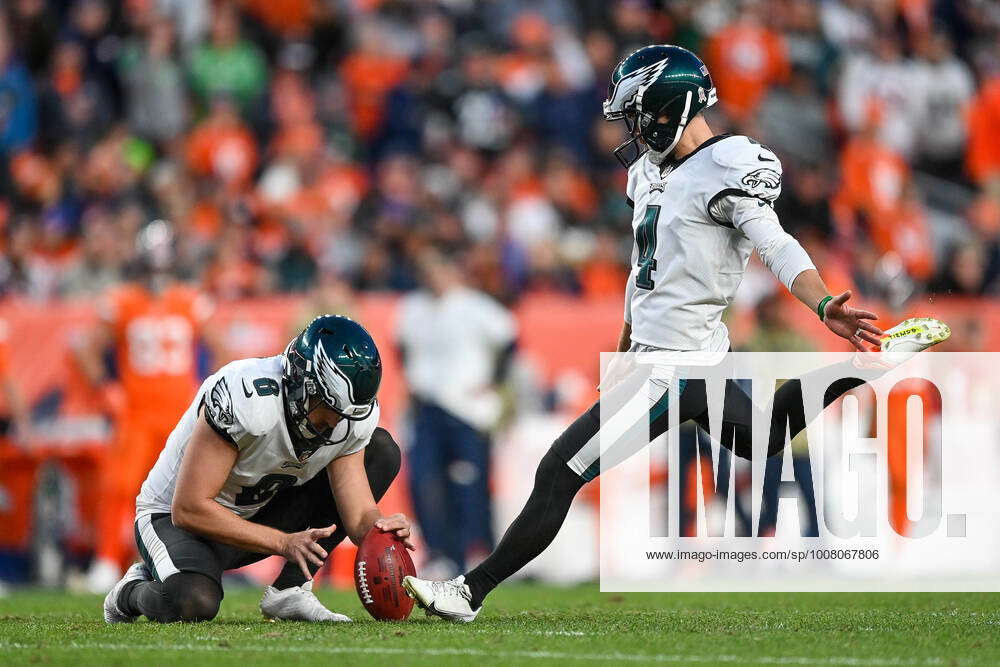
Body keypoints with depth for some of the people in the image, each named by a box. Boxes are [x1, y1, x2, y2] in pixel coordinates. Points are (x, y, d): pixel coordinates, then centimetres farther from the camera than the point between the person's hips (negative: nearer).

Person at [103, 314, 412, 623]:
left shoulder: (352, 418, -14)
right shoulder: (247, 398, -34)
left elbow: (359, 515, -11)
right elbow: (188, 509, -32)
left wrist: (378, 528, -37)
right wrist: (284, 542, -37)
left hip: (254, 514, 6)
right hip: (175, 517, -6)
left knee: (381, 450, -8)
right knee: (195, 604, -39)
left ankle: (289, 591, -10)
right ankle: (133, 591, 1)